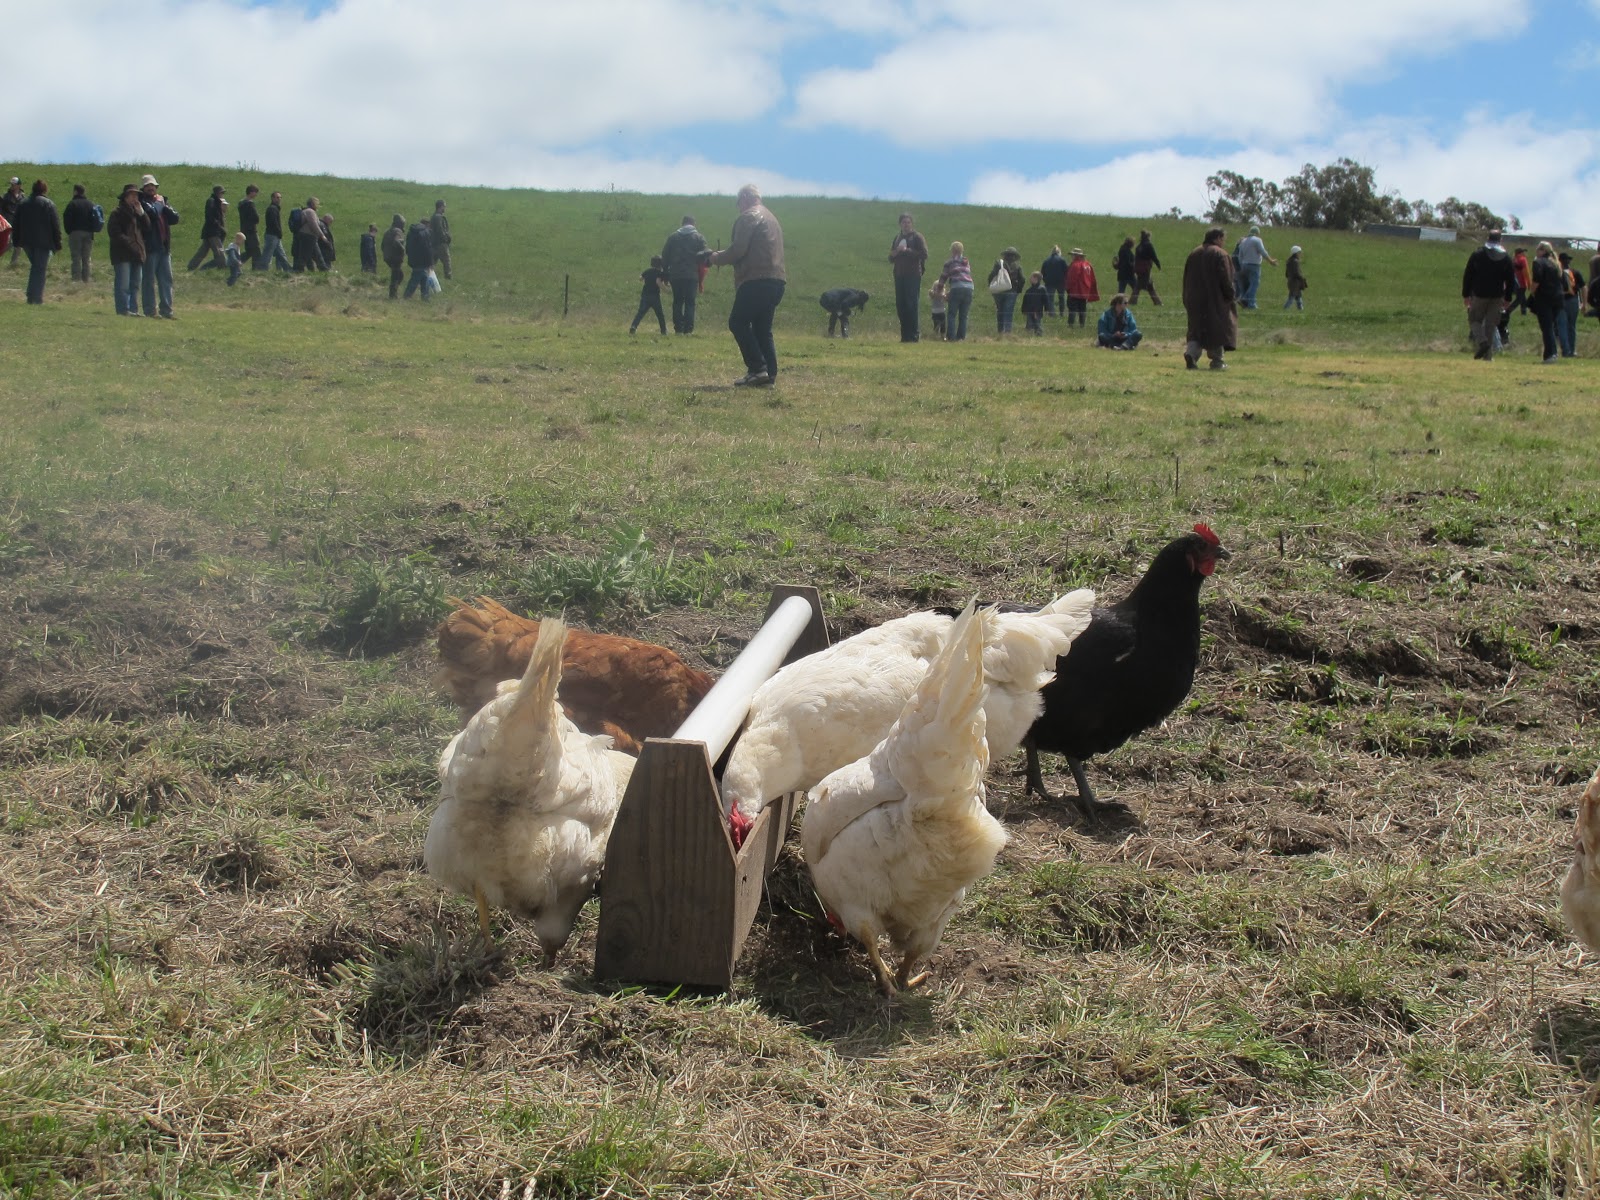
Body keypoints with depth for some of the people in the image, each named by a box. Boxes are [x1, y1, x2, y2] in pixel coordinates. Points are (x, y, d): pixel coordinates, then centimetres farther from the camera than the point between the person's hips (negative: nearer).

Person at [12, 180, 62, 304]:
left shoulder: (23, 204, 10)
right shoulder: (48, 204, -4)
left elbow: (16, 225, 12)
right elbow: (56, 226, -8)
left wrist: (17, 242, 16)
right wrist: (58, 245, -5)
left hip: (26, 242, 5)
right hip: (43, 242, -5)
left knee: (34, 267, 18)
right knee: (40, 269, -1)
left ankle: (32, 296, 11)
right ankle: (37, 298, -7)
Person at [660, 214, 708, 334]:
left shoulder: (672, 237, 8)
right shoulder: (699, 238, 3)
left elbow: (665, 257, 8)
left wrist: (665, 275, 14)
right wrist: (701, 280, 3)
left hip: (675, 275, 2)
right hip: (692, 275, -2)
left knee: (677, 302, 9)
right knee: (690, 302, 1)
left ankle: (678, 328, 4)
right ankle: (688, 329, -7)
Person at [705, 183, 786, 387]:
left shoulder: (748, 217, -4)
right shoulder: (771, 218, 26)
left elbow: (738, 250, -13)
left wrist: (716, 258, 5)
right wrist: (721, 256, 22)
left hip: (757, 280, -9)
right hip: (776, 281, 9)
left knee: (738, 322, -2)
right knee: (763, 328, 11)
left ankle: (757, 368, -11)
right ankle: (769, 375, 5)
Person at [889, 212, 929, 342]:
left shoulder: (917, 237, -1)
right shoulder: (897, 238, 19)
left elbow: (924, 255, -12)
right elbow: (891, 259, 22)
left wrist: (907, 250, -17)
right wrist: (893, 254, -1)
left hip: (913, 276, -6)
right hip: (899, 276, 6)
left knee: (912, 305, -9)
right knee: (900, 305, 4)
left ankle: (914, 335, -7)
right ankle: (905, 336, 8)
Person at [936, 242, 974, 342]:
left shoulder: (950, 262, 9)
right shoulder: (967, 263, 22)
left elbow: (943, 277, 12)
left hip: (957, 288, -4)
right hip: (969, 288, 4)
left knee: (951, 315, 2)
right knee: (963, 316, 9)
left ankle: (951, 337, -5)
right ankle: (961, 337, 7)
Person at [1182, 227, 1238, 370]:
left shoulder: (1194, 253, 10)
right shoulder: (1220, 254, -9)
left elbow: (1187, 278, 13)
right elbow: (1226, 279, -14)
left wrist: (1187, 300, 17)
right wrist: (1231, 296, -3)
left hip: (1195, 300, 5)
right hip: (1215, 299, -5)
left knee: (1197, 329, 10)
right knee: (1217, 328, 4)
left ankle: (1191, 353, -13)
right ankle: (1217, 361, 4)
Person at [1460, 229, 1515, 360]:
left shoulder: (1477, 254, -1)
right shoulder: (1506, 257, 4)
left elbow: (1467, 275, -1)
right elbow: (1511, 280, 6)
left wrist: (1465, 295, 5)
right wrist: (1508, 298, 12)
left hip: (1479, 295, -2)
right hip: (1497, 296, 2)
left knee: (1474, 320, 9)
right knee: (1491, 325, 6)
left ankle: (1482, 341, -18)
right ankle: (1488, 355, 4)